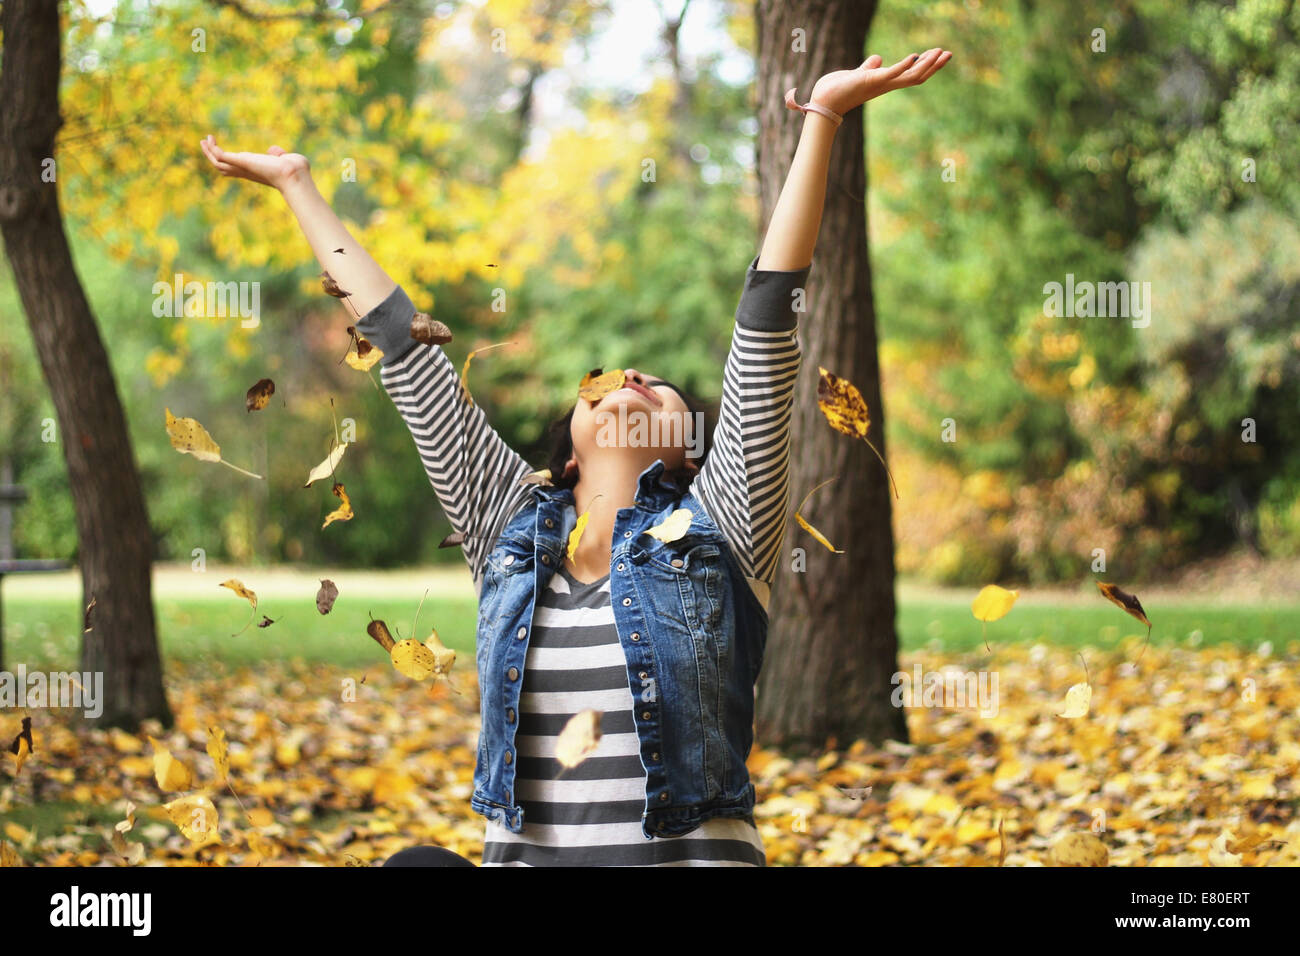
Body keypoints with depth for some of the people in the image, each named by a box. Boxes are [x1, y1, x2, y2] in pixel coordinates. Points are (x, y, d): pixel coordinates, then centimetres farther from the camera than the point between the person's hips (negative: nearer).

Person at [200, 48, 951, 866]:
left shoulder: (715, 529, 8)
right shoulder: (514, 529, 16)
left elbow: (768, 324, 1)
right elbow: (407, 350, 19)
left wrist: (823, 122, -5)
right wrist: (298, 186, 23)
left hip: (694, 854, -3)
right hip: (520, 854, 3)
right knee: (419, 864, -30)